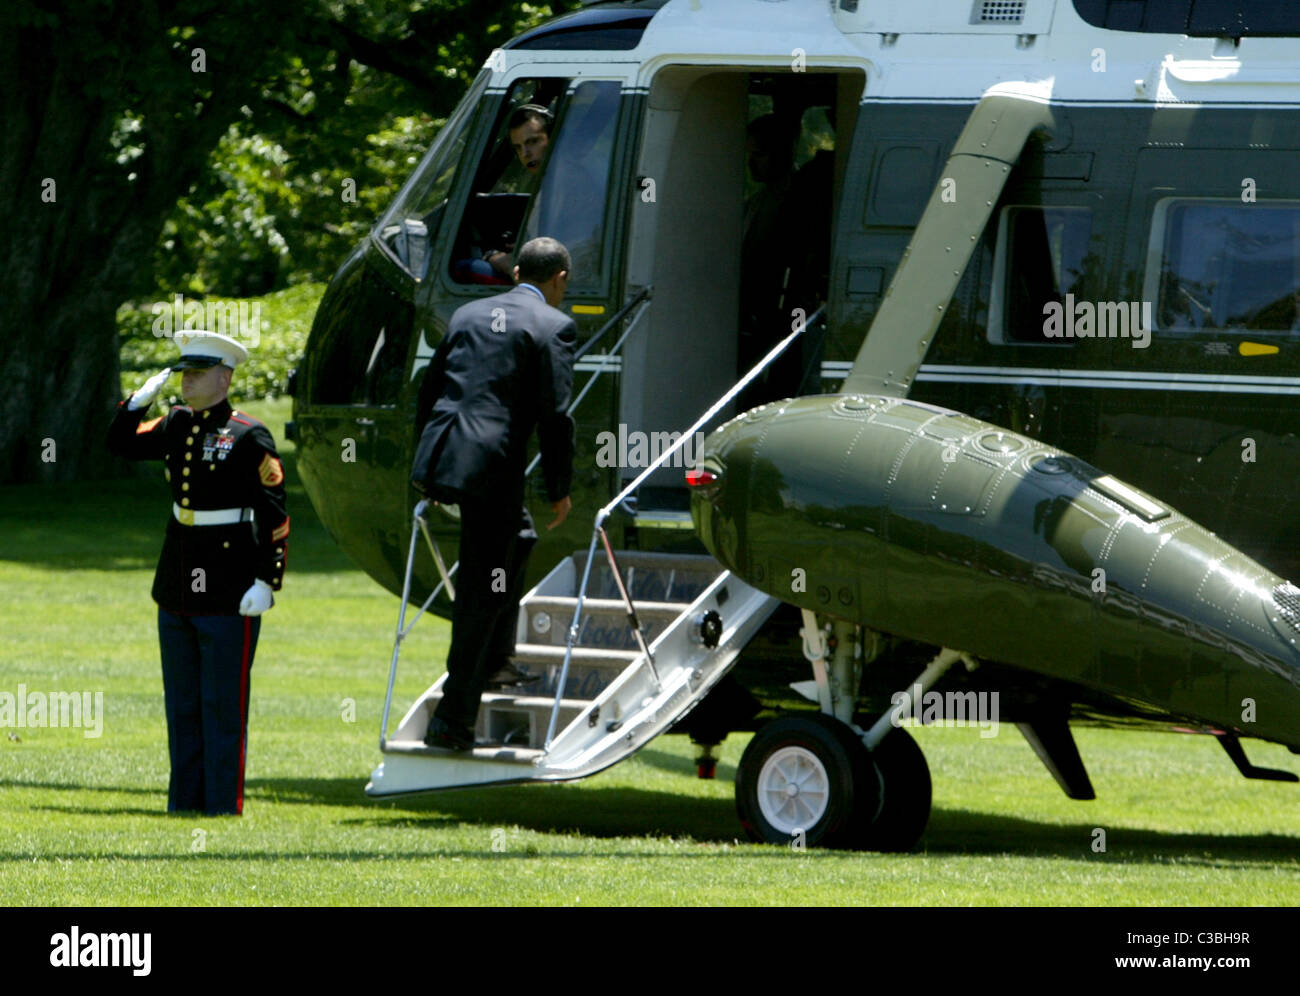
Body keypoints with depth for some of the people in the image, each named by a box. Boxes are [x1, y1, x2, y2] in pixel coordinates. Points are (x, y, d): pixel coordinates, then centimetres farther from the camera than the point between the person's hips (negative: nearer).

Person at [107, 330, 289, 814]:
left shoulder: (249, 437, -10)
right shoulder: (177, 425, 9)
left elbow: (276, 516, -10)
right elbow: (120, 444, 20)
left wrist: (266, 582, -15)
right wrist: (141, 397, 3)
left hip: (229, 594, -7)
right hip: (176, 590, 7)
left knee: (223, 707, -2)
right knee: (182, 706, 12)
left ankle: (223, 809, 2)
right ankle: (184, 804, 19)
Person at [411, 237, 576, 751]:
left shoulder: (468, 314, 18)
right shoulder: (553, 326, -1)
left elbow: (429, 389, 21)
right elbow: (556, 415, -7)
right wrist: (558, 490, 2)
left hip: (438, 457, 7)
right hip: (492, 464, -7)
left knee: (517, 537, 30)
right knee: (482, 592, 0)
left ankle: (495, 658, 36)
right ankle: (453, 718, -1)